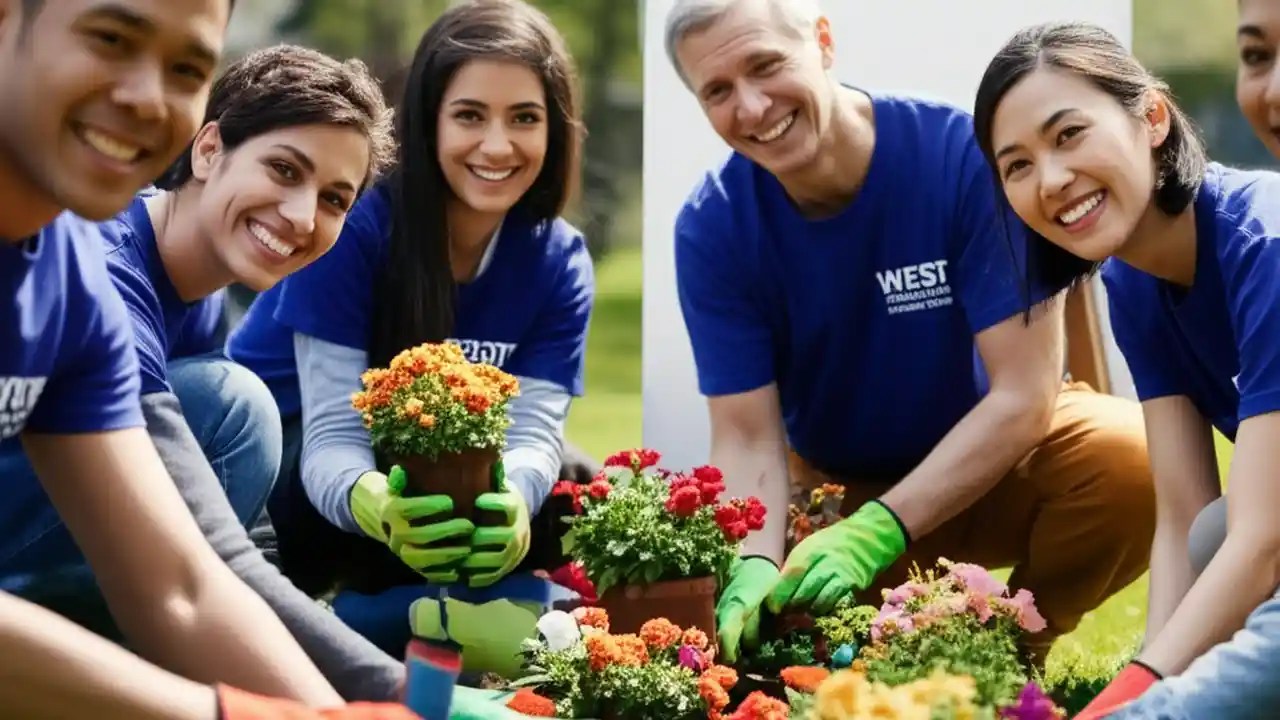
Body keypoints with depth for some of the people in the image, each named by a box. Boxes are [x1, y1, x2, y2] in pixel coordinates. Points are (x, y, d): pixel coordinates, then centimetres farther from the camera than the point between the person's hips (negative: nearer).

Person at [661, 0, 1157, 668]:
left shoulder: (966, 155, -25)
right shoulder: (711, 227, -16)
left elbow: (1024, 393, -25)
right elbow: (747, 436, -16)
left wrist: (877, 531, -34)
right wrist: (755, 565, -37)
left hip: (996, 463, -2)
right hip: (834, 487, 2)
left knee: (1128, 454, -33)